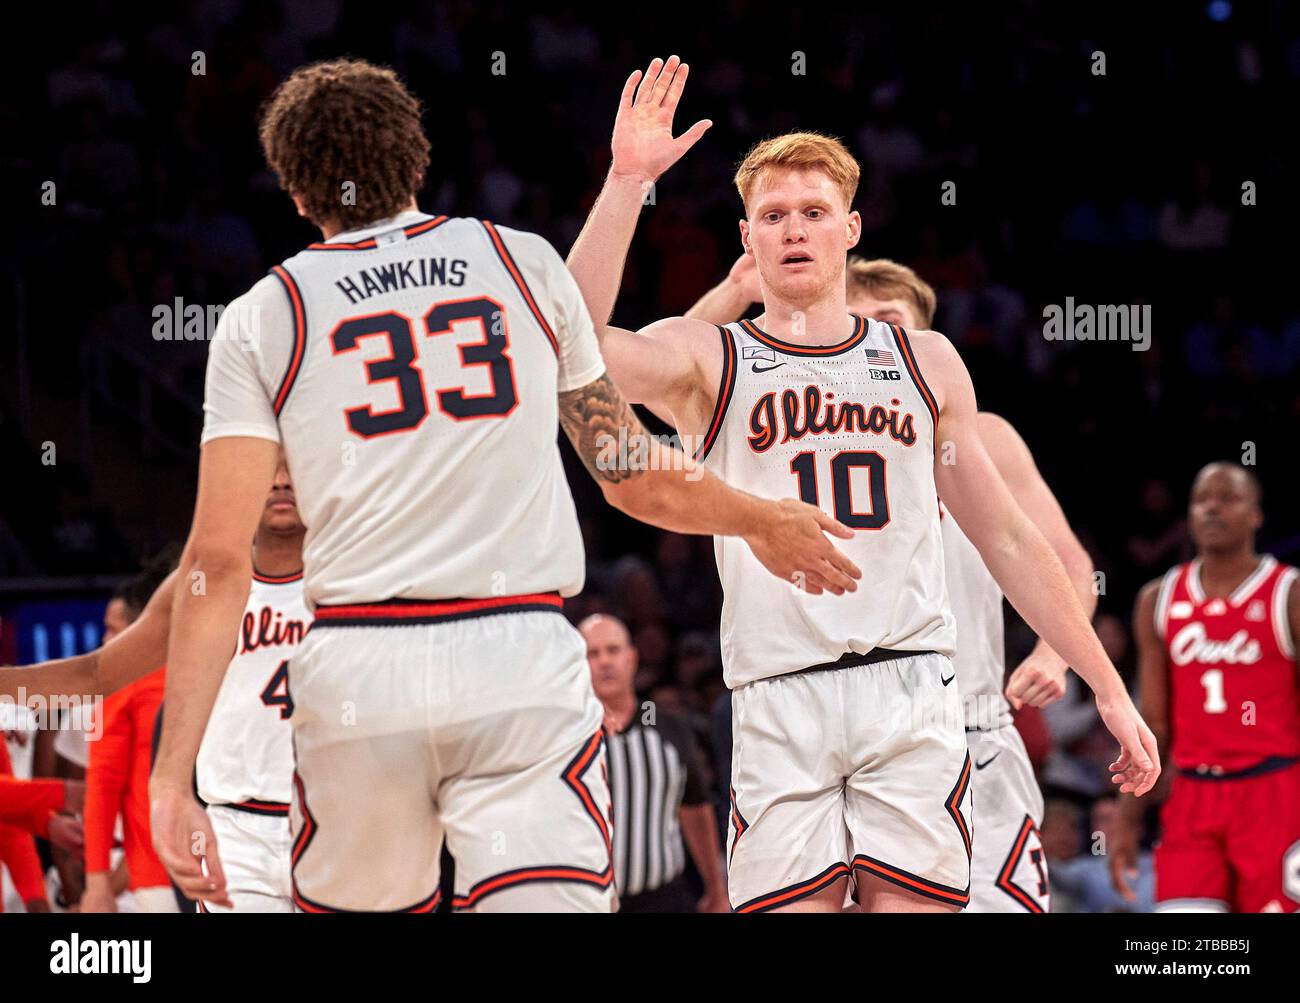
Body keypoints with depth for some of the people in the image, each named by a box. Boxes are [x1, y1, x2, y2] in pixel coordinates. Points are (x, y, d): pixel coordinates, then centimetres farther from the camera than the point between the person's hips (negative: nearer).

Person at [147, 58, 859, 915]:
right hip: (522, 657, -1)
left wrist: (174, 778, 0)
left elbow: (219, 557, 0)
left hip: (357, 673, 1)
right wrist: (763, 522, 38)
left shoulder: (262, 319, 9)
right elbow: (637, 481, 19)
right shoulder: (525, 263, 12)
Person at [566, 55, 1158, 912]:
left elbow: (1008, 537, 20)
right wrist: (628, 181, -18)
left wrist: (1108, 688, 17)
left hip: (913, 688, 2)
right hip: (780, 703, -2)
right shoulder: (707, 361, 8)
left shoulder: (925, 362, 16)